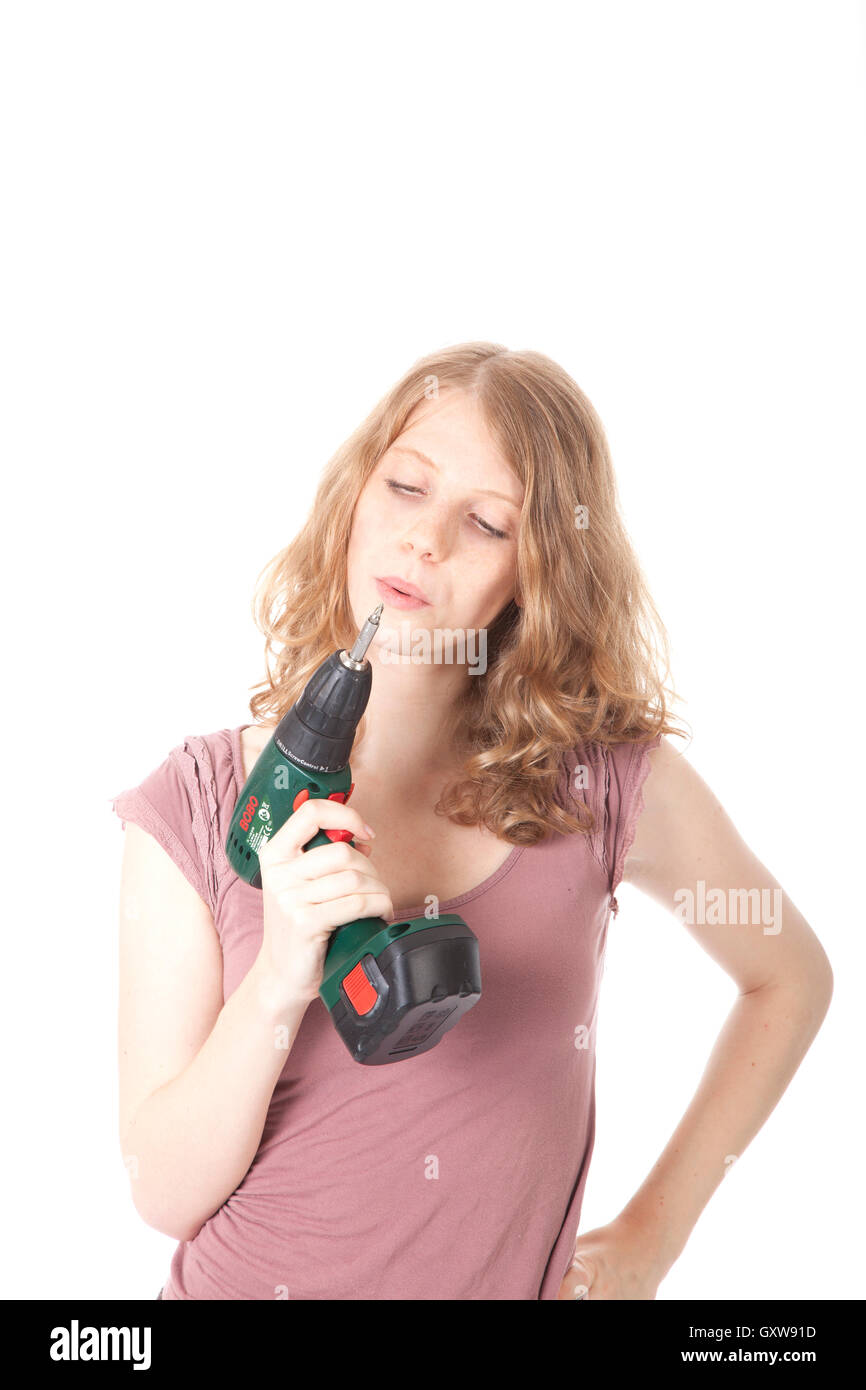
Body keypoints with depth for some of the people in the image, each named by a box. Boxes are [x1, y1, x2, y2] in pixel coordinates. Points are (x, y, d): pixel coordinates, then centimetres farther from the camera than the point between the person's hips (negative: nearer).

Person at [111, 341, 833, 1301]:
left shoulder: (610, 782, -15)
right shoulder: (194, 807, -14)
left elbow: (792, 978, 2)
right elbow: (165, 1194, -14)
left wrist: (655, 1231, -2)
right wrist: (278, 984, -30)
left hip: (521, 1282, 1)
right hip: (250, 1279, 0)